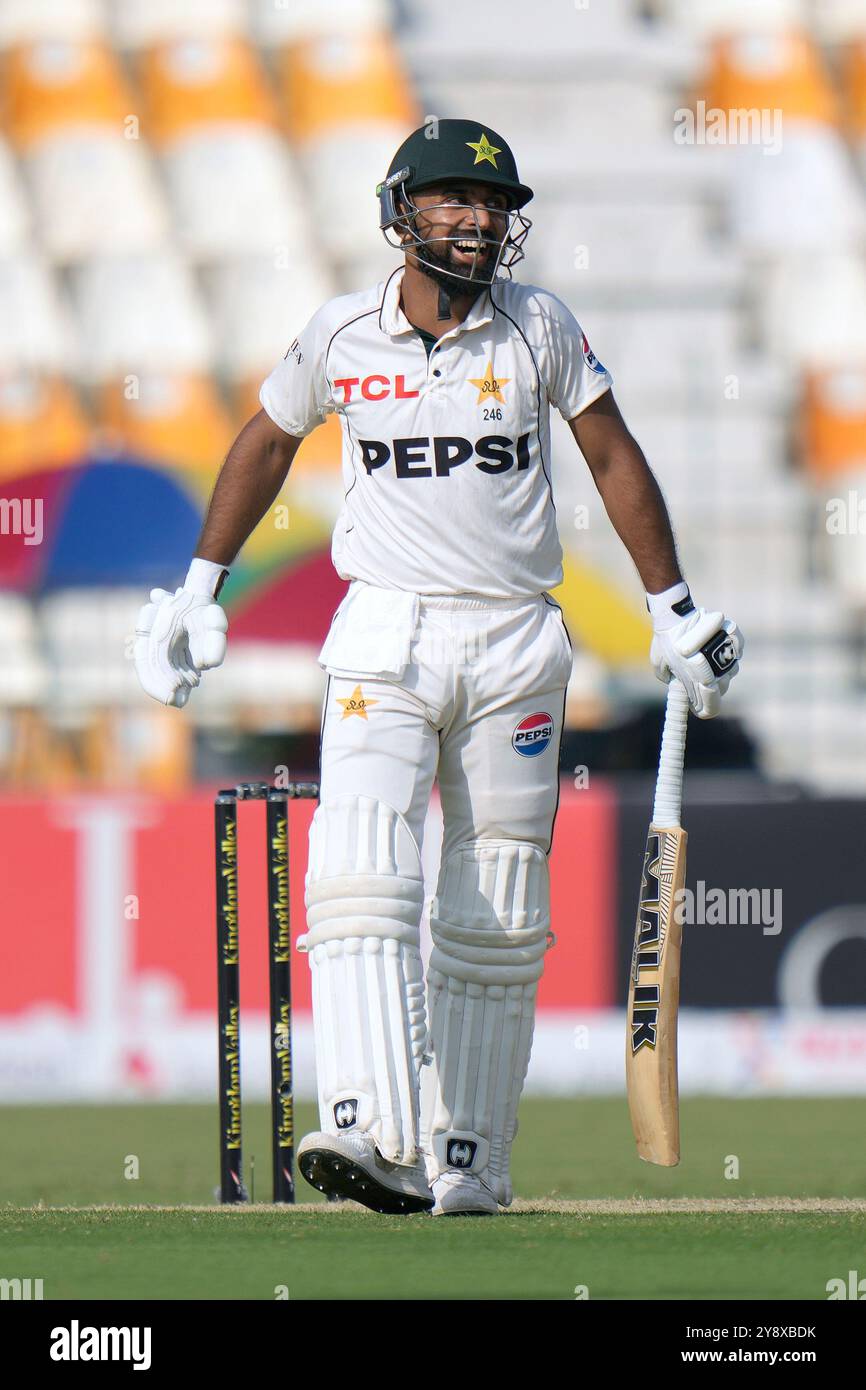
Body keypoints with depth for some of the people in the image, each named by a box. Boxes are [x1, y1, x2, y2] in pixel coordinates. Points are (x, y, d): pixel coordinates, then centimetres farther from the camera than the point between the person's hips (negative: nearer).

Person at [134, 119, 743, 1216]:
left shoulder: (539, 328, 0)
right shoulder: (342, 333, 1)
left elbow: (613, 459, 9)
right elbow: (267, 443, 17)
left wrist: (676, 610, 9)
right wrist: (197, 591, 19)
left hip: (515, 643, 1)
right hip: (383, 640, -1)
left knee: (495, 919, 3)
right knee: (360, 877, -21)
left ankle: (469, 1158, 11)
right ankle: (375, 1135, -34)